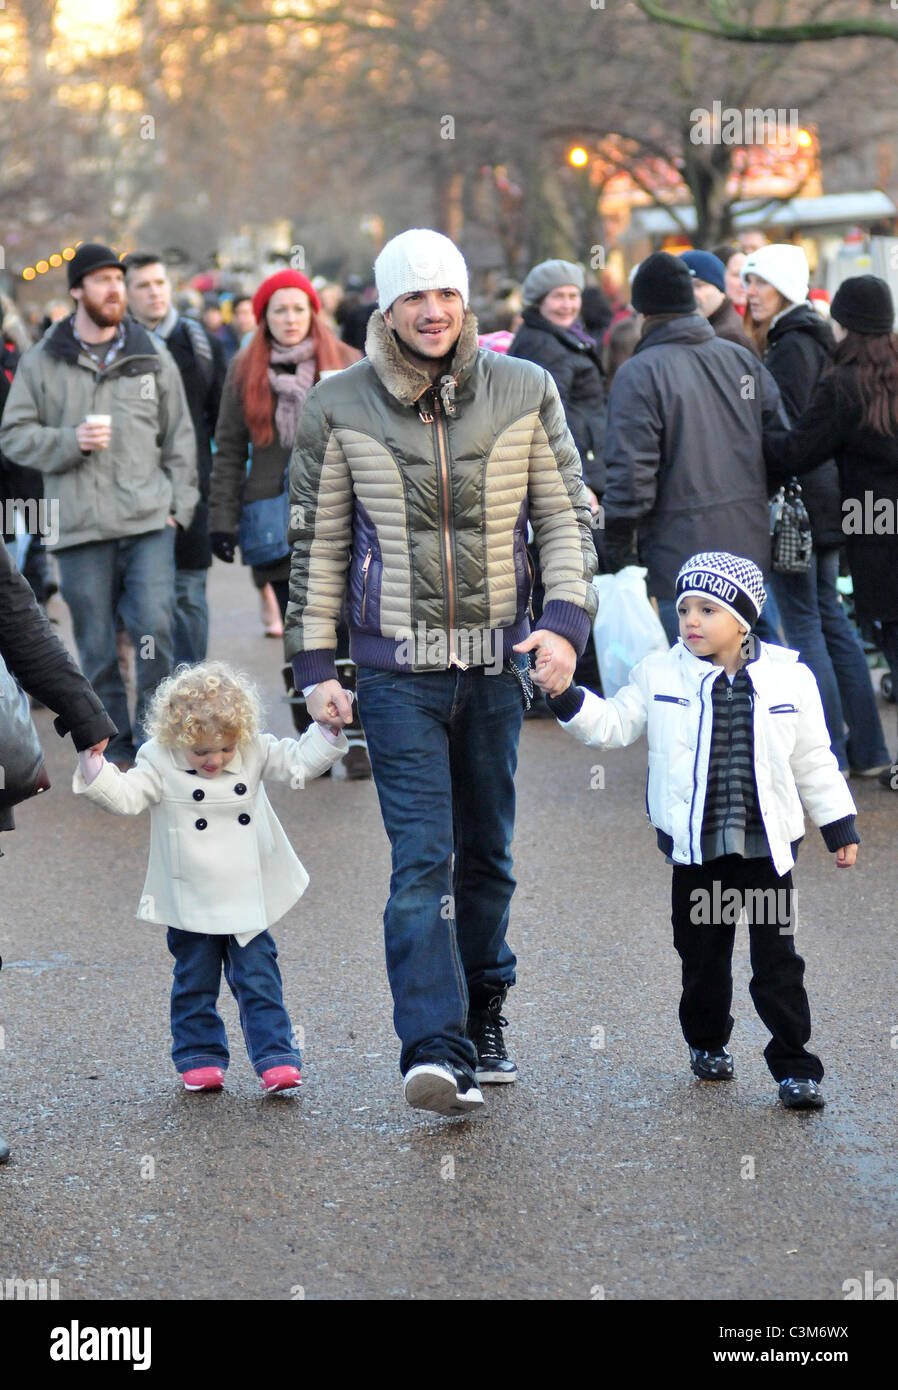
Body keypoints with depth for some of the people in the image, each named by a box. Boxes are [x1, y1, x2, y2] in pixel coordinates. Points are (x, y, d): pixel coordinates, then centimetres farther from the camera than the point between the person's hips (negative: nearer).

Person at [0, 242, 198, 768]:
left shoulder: (151, 355, 9)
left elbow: (179, 437, 13)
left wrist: (179, 505, 5)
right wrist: (71, 440, -12)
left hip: (149, 524, 0)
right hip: (80, 528, 0)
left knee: (155, 630, -11)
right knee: (97, 646, 5)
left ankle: (154, 741, 0)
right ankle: (116, 742, 17)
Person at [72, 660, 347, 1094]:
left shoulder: (255, 752, -4)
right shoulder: (160, 762, -10)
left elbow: (299, 761, 3)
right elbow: (125, 796, -15)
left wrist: (328, 730, -10)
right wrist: (93, 765, -29)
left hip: (249, 897, 1)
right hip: (191, 903, -1)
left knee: (257, 979, 3)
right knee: (195, 983, 8)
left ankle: (276, 1057, 6)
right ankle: (200, 1058, 20)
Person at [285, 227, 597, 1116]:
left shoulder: (524, 393, 2)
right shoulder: (338, 409, -1)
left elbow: (566, 516, 6)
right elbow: (315, 543, 4)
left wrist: (565, 618, -9)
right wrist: (314, 665, 1)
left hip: (497, 661, 3)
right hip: (397, 667, -2)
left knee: (487, 854, 13)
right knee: (423, 858, -14)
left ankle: (481, 1023, 29)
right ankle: (436, 1050, -20)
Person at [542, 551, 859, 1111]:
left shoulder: (789, 677, 0)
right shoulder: (661, 674, 1)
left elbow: (814, 761, 7)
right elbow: (613, 725, 2)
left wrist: (840, 826, 9)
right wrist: (566, 697, -14)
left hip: (767, 845, -1)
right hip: (696, 849, 1)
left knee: (778, 959, -2)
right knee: (703, 955, 12)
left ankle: (795, 1065, 5)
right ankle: (708, 1042, 34)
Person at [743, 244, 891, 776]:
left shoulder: (792, 346, -14)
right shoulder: (813, 338, 15)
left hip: (798, 494, -10)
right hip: (825, 495, 10)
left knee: (803, 623, -5)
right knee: (829, 617, 13)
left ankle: (829, 754, -3)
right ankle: (868, 748, 16)